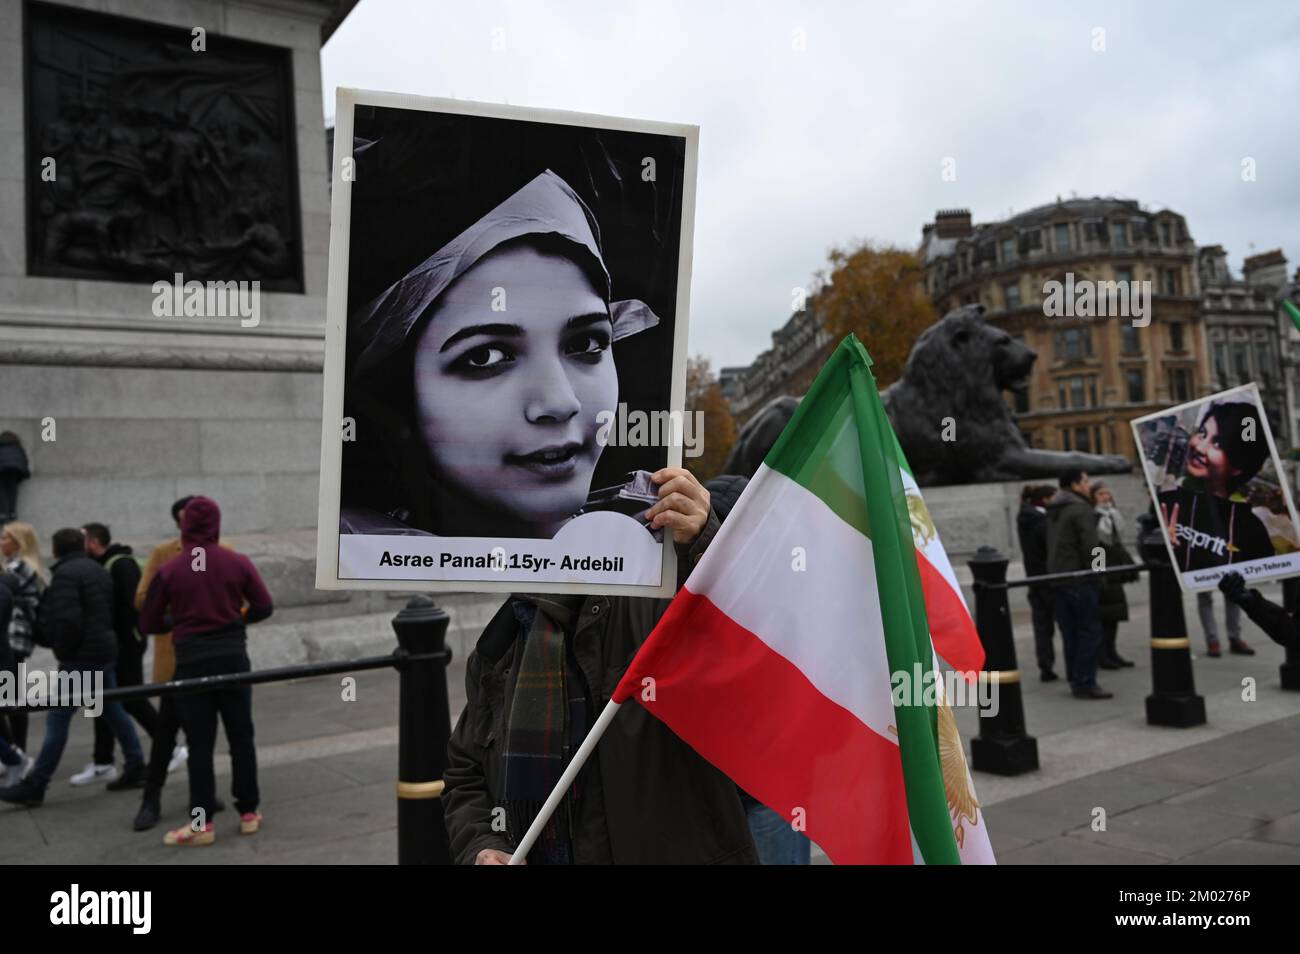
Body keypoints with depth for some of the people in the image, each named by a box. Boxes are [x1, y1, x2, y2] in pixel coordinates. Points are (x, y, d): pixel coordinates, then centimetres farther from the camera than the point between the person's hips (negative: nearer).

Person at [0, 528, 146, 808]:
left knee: (57, 719, -5)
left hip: (80, 657, -9)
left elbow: (68, 619, -21)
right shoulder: (99, 571, 16)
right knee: (114, 711, 15)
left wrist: (63, 650, -9)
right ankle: (136, 766, 19)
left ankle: (34, 786, -1)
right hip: (105, 651, 9)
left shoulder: (65, 574, -12)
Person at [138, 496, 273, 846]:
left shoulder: (168, 570, -4)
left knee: (200, 743, 6)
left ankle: (203, 824, 9)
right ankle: (249, 813, 17)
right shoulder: (238, 562, -3)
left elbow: (148, 623, 2)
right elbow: (263, 606, 1)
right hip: (233, 657, 1)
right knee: (241, 737, 11)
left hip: (191, 661, -1)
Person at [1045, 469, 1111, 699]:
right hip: (1079, 577, -9)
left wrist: (1055, 571, 17)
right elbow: (1090, 546, -18)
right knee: (1089, 630, -4)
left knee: (1070, 632, 12)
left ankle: (1075, 680, 16)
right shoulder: (1081, 510, -11)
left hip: (1057, 577, 9)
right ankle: (1085, 683, -4)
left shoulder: (1053, 512, 16)